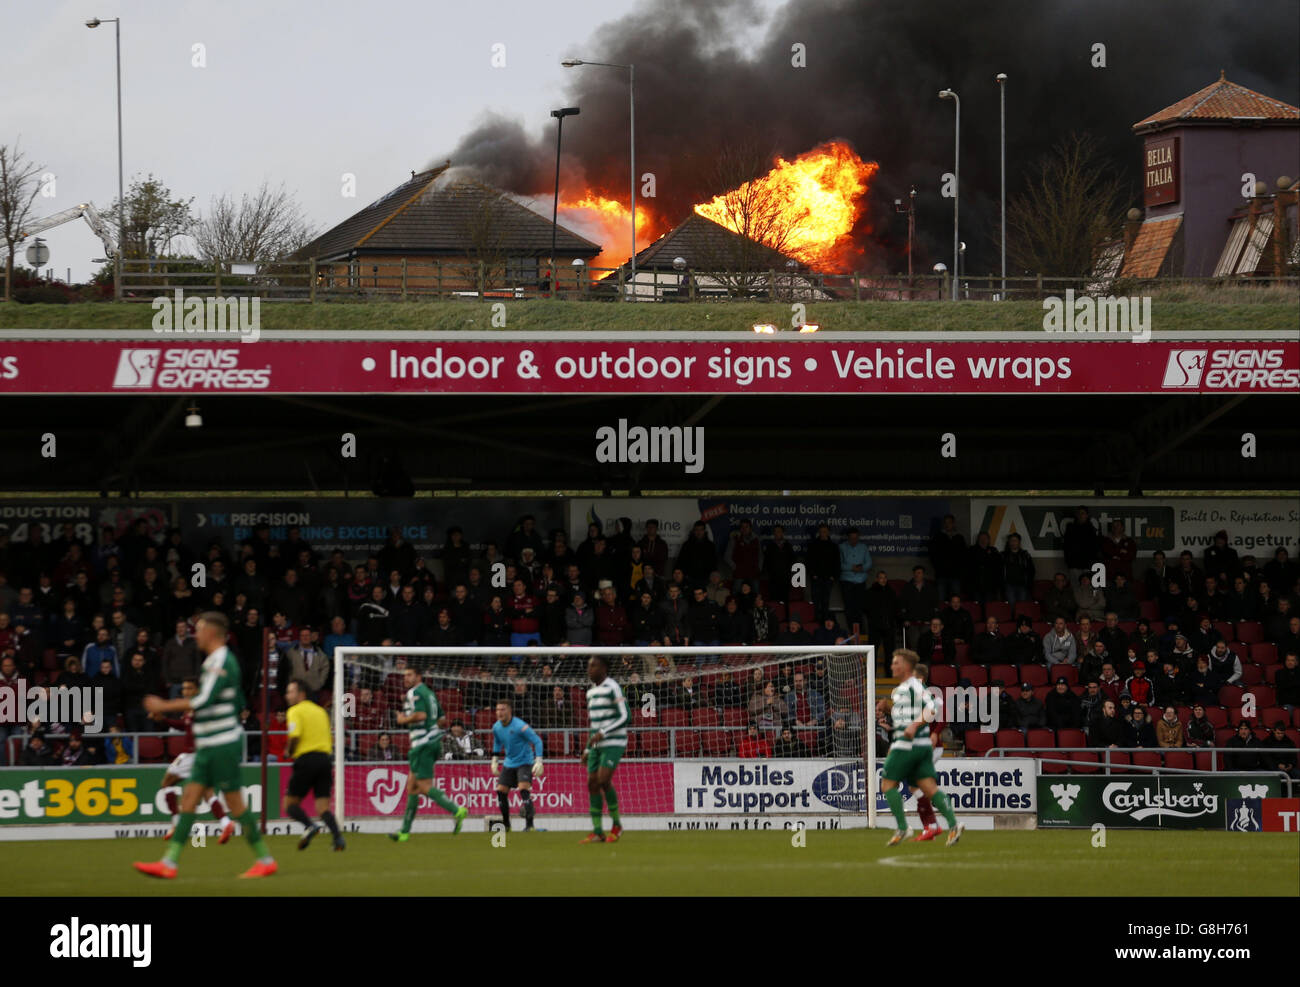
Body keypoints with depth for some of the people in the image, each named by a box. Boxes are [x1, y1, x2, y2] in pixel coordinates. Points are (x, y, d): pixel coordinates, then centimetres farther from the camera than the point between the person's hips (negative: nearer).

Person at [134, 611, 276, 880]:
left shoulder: (220, 663, -14)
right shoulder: (217, 661, 17)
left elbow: (204, 701, -25)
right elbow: (239, 703, 25)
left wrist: (164, 706, -20)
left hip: (222, 744, -10)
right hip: (209, 746, 10)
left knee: (234, 802, -5)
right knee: (189, 798, 3)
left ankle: (265, 860, 4)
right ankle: (169, 863, -2)